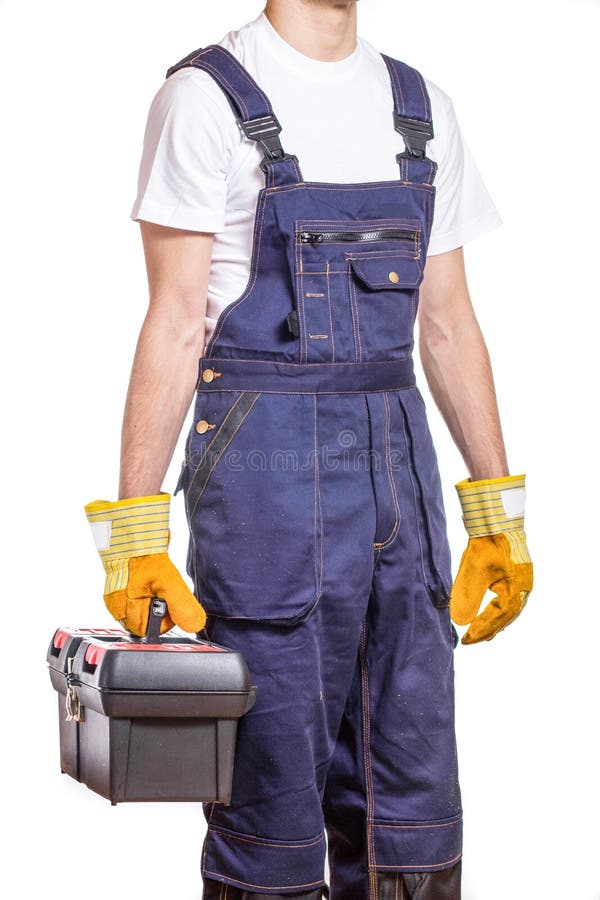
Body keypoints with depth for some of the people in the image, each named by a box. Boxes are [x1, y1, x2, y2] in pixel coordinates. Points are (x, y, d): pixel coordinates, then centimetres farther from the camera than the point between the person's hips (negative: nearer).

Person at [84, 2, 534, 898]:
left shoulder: (420, 107, 13)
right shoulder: (207, 95, -4)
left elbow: (449, 324, 15)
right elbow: (175, 323, -8)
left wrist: (498, 511, 12)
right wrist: (134, 531, -13)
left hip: (399, 457, 5)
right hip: (266, 463, -5)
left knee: (412, 803, 8)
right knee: (273, 791, 0)